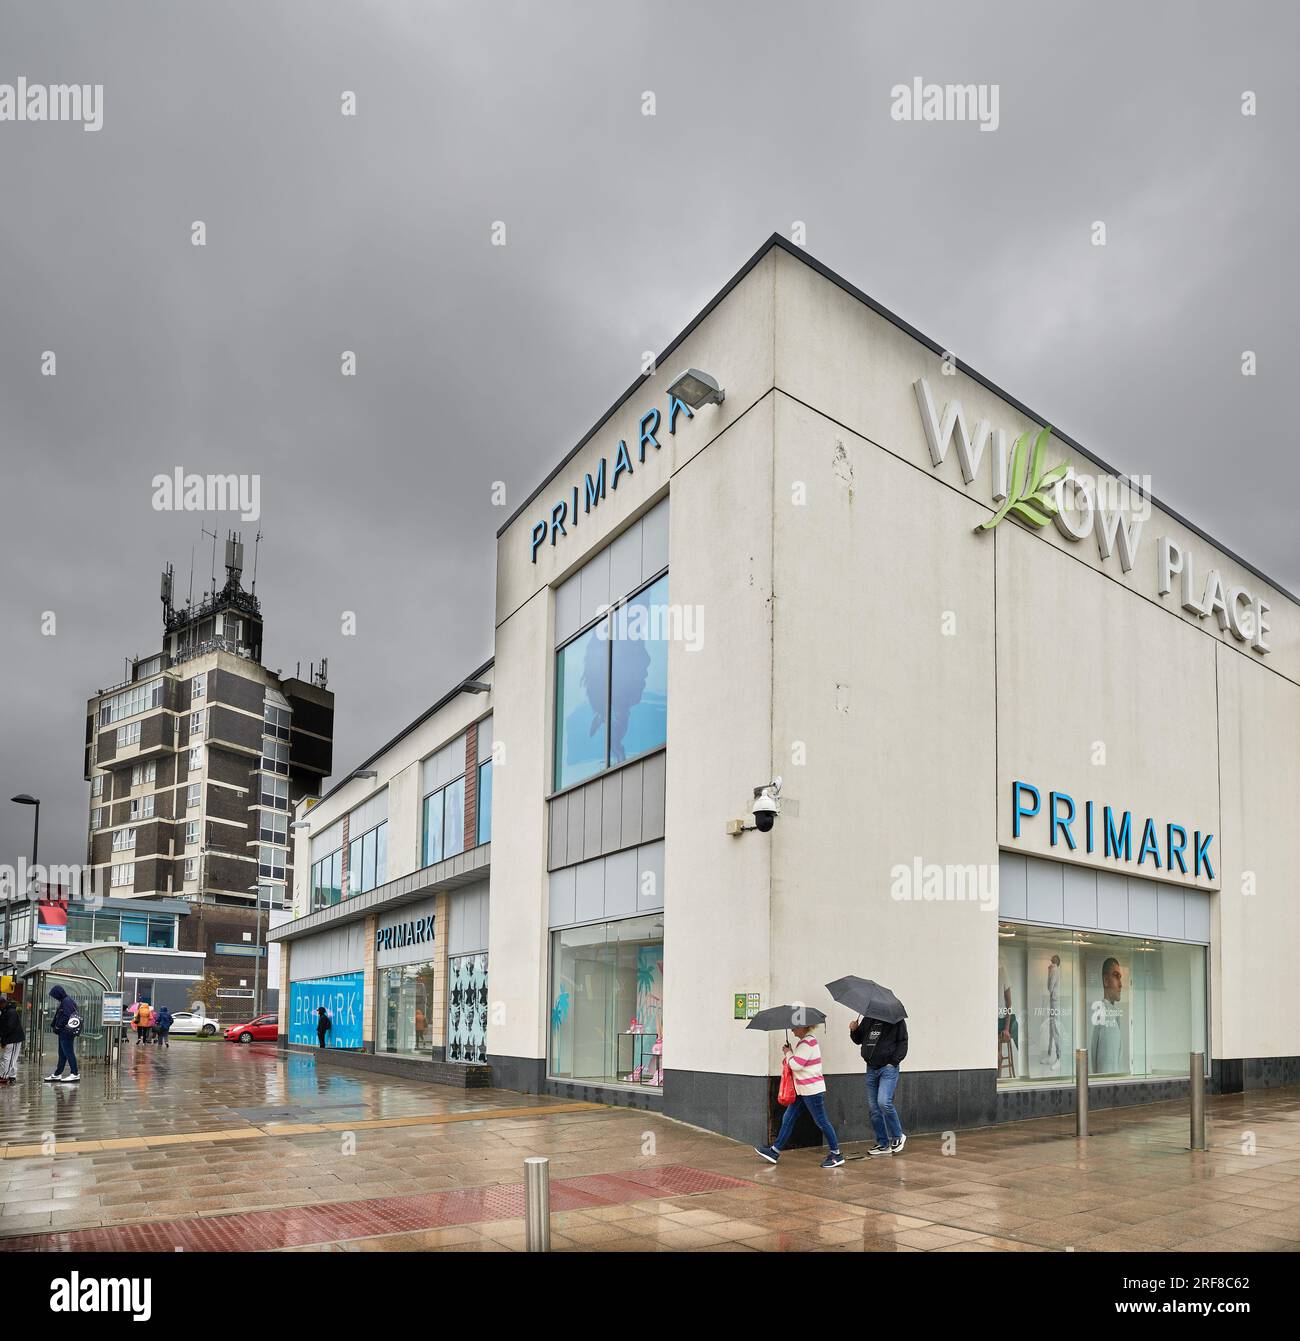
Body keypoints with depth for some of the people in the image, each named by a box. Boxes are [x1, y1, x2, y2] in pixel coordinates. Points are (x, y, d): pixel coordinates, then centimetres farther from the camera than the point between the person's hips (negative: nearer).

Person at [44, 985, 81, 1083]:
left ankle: (75, 1074, -6)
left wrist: (57, 1028, -13)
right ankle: (57, 1074, 22)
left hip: (67, 1032, -11)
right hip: (63, 1032, 11)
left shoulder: (67, 1002, -15)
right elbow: (59, 1016, 21)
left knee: (68, 1053, -8)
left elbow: (65, 1017, -22)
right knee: (62, 1053, 15)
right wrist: (54, 1025, 8)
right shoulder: (64, 1001, 17)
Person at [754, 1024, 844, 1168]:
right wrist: (790, 1052, 4)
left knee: (821, 1122, -2)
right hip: (802, 1090, 11)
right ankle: (775, 1151, 15)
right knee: (788, 1119, 11)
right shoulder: (807, 1040, 12)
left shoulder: (807, 1043, -19)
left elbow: (796, 1065, -23)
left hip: (812, 1090, -11)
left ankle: (836, 1155, 8)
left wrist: (788, 1052, -7)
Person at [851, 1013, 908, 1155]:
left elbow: (903, 1042, -6)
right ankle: (883, 1144, 16)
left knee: (884, 1102, -19)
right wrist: (854, 1031, 1)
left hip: (888, 1068, -6)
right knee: (873, 1108, 6)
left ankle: (898, 1137, 2)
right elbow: (858, 1039, 22)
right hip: (871, 1069, 6)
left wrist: (894, 1062, -14)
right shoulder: (868, 1019, 14)